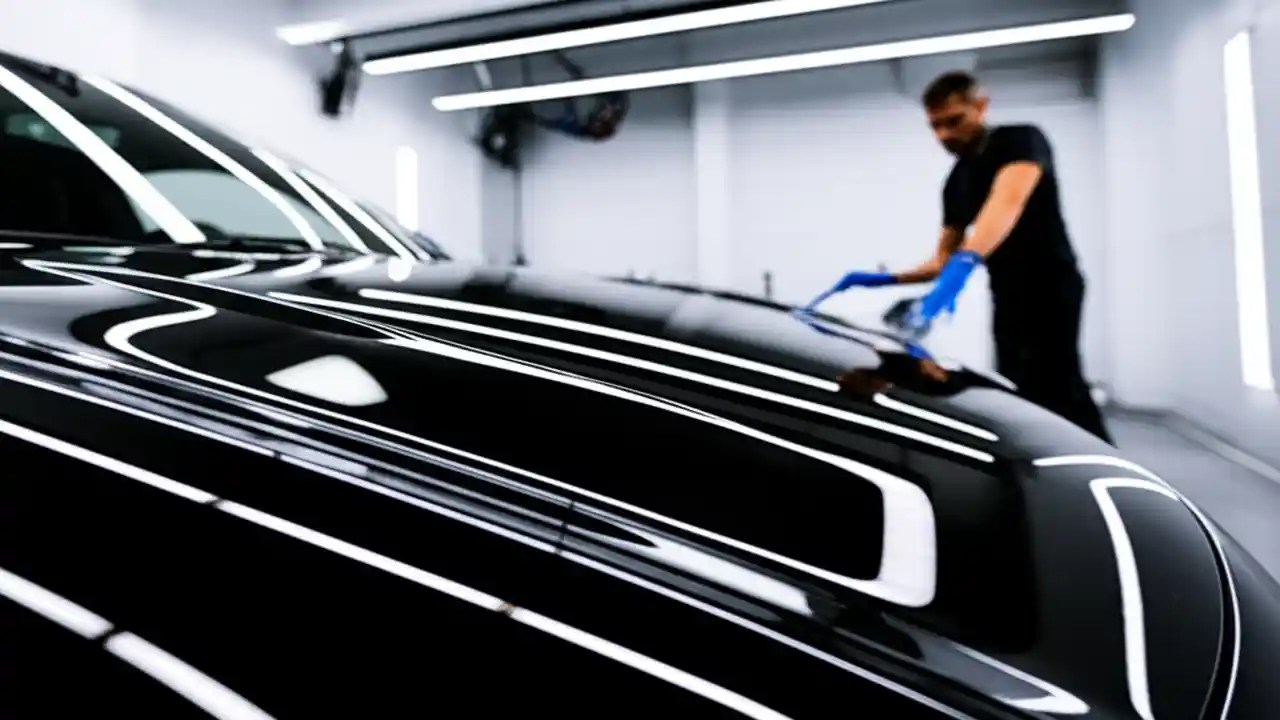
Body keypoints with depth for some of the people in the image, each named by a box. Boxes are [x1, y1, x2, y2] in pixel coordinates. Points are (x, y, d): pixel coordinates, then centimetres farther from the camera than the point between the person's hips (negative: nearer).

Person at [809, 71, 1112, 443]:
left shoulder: (1022, 141, -7)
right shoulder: (956, 182, 14)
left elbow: (1008, 202, -30)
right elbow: (944, 260, 16)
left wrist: (963, 265, -48)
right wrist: (884, 279, 0)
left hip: (1050, 289, -7)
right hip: (1008, 300, 7)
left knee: (1057, 394, -15)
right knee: (1020, 396, 5)